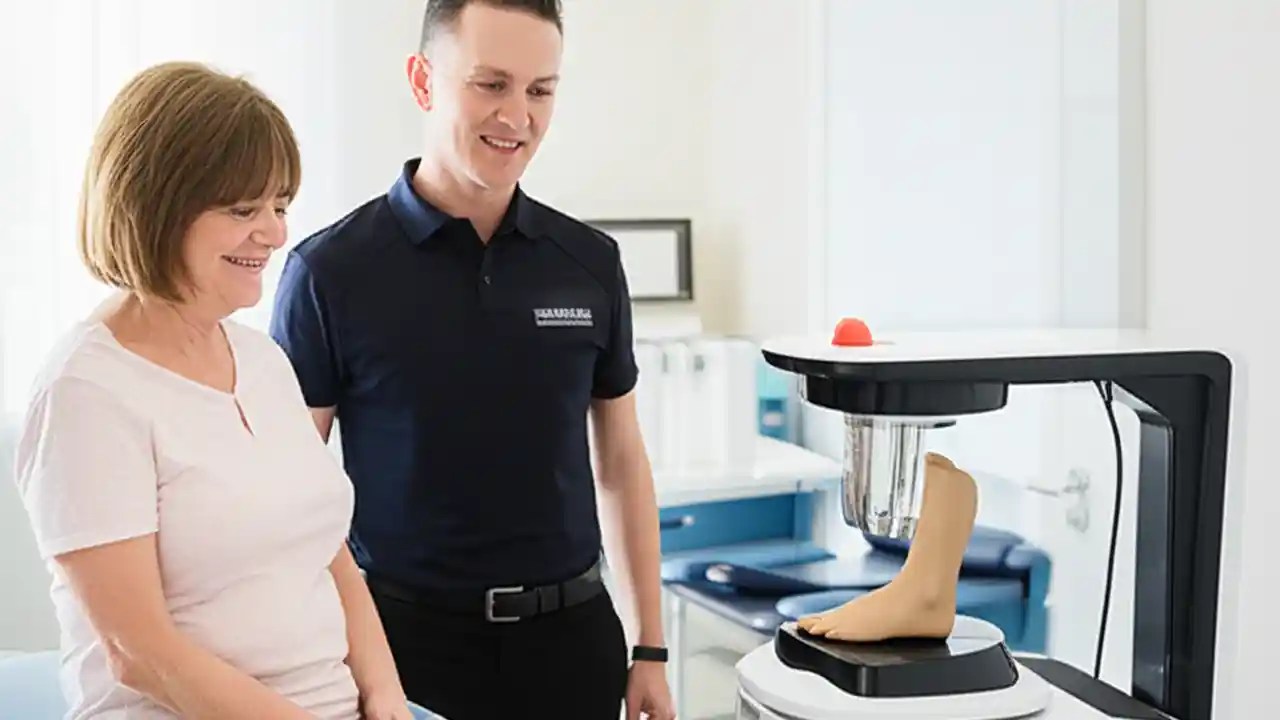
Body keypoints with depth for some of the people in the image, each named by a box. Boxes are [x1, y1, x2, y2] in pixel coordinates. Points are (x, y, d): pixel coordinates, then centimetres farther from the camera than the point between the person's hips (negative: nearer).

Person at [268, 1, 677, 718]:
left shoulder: (592, 263, 0)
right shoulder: (332, 270, -9)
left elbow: (620, 461, 7)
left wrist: (650, 647, 6)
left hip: (570, 631, 3)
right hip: (408, 633, -3)